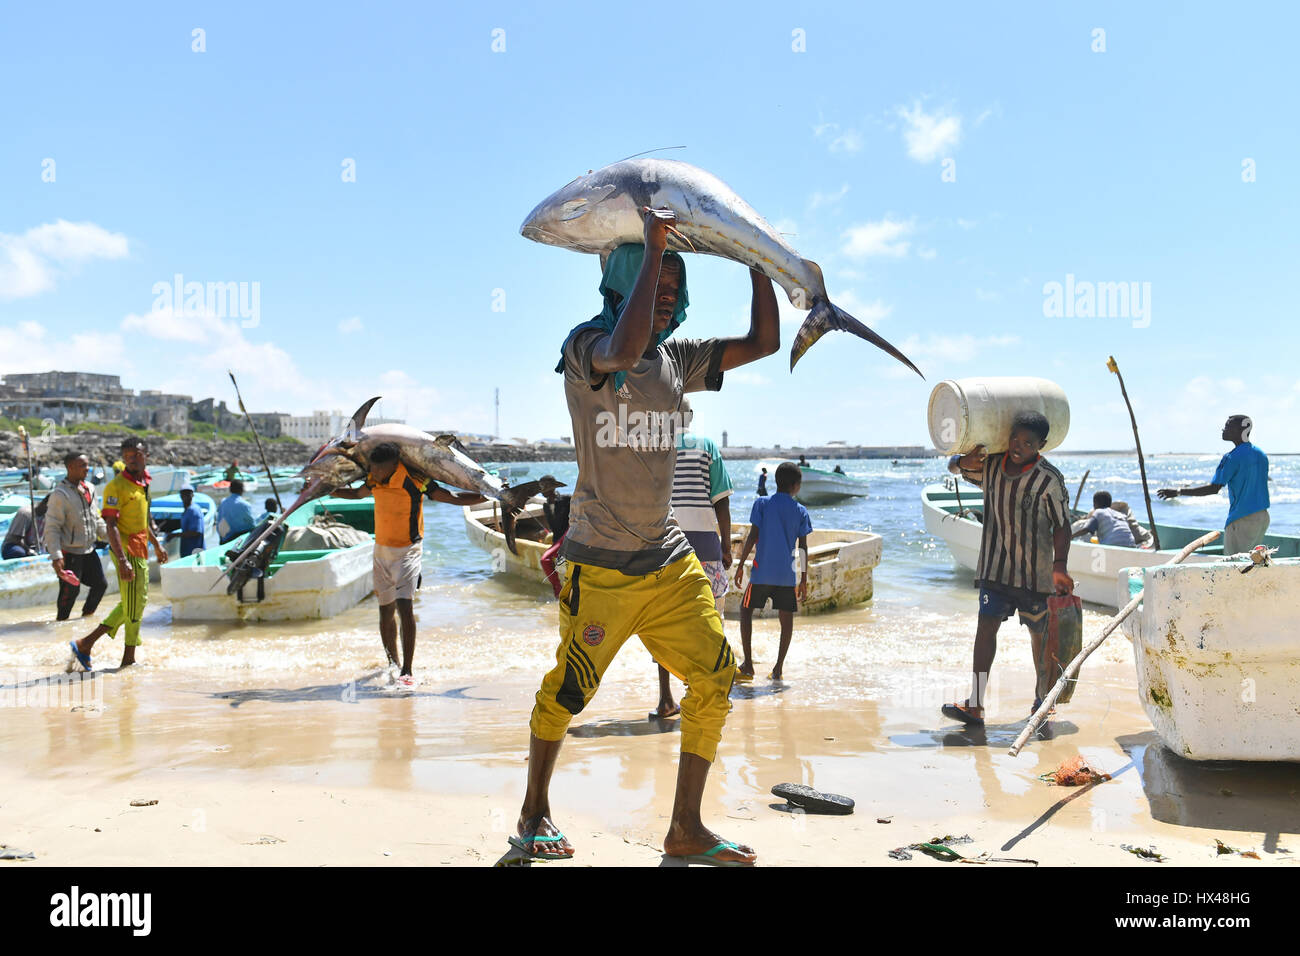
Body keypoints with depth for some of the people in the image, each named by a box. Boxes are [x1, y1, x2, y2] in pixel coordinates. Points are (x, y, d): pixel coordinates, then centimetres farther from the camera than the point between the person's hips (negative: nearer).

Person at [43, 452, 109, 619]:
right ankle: (61, 622, 20)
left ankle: (87, 615, 32)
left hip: (88, 549, 7)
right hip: (70, 553, -7)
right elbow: (51, 528, -18)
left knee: (100, 584, 12)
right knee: (70, 590, 0)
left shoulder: (89, 489, 6)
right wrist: (56, 556, -24)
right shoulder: (60, 494, -17)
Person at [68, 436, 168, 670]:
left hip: (140, 550, 9)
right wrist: (122, 560, -28)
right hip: (127, 551, -9)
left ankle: (85, 644, 19)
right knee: (134, 606, -1)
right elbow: (111, 526, -21)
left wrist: (157, 545, 30)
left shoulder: (144, 483, 12)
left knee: (134, 604, 15)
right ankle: (129, 659, 11)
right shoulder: (116, 486, -15)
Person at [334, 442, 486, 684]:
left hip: (407, 551, -6)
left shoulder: (415, 482, -19)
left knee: (404, 606, -20)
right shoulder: (374, 481, -1)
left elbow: (455, 498, -15)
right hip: (381, 550, 6)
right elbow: (357, 494, 24)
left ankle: (407, 670, -14)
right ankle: (392, 664, 28)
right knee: (385, 612, 11)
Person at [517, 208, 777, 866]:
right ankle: (534, 812, 30)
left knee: (715, 676, -1)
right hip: (601, 564, -6)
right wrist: (653, 247, -24)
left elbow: (764, 342, 11)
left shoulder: (677, 359, 11)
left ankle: (686, 829, 12)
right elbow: (626, 347, -33)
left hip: (670, 559, 6)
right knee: (567, 691, 5)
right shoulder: (586, 344, -8)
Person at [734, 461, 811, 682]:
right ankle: (778, 668, 6)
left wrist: (740, 565, 1)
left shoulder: (762, 504, 0)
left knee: (746, 610, 11)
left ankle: (748, 664, 5)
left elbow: (753, 536, -6)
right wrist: (804, 580, 9)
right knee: (786, 617, 8)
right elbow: (803, 547, 4)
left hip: (762, 571, -1)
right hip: (787, 573, 2)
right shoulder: (801, 511, 5)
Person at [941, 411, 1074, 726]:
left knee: (1039, 633, 9)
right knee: (986, 626, -5)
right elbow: (954, 466, 15)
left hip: (1035, 570, -3)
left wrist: (1059, 567, -15)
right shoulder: (991, 465, 0)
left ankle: (1044, 696, 30)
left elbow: (1061, 526, -7)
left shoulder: (1049, 479, -12)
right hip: (996, 566, 3)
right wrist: (963, 461, -10)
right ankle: (974, 706, -7)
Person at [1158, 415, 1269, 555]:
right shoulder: (1261, 455, 10)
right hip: (1263, 517, 8)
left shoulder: (1232, 458, -16)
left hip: (1242, 520, -8)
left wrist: (1178, 492, -21)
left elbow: (1214, 488, -21)